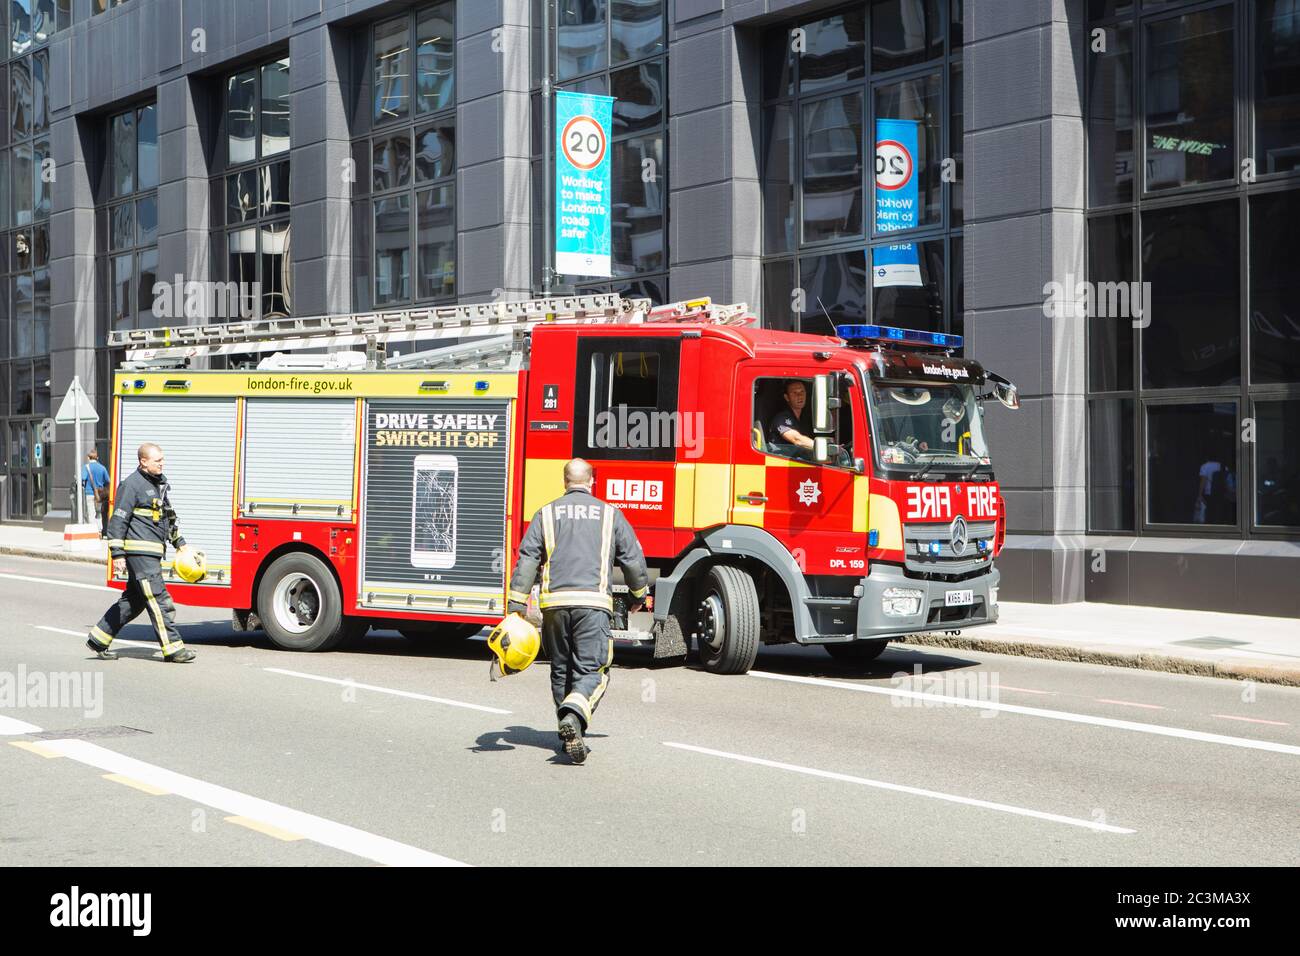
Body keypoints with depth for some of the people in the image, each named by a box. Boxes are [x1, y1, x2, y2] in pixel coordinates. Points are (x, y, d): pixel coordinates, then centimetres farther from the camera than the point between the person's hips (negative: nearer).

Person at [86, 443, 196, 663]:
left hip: (152, 552, 10)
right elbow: (118, 521, -13)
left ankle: (99, 639, 20)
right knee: (158, 599, -9)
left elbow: (168, 518, 28)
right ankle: (172, 647, -8)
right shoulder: (131, 485, -10)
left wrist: (180, 544, 24)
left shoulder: (159, 483, 18)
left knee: (134, 600, 13)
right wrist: (117, 555, -16)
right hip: (139, 551, -10)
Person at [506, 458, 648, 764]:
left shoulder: (546, 514, 11)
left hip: (555, 602, 2)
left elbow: (526, 560, 3)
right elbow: (633, 559, 12)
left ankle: (571, 737, 20)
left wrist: (516, 606, 2)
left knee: (561, 671, 15)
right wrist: (639, 593, 30)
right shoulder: (610, 514, 10)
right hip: (593, 602, -2)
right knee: (591, 672, -4)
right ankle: (573, 715, -32)